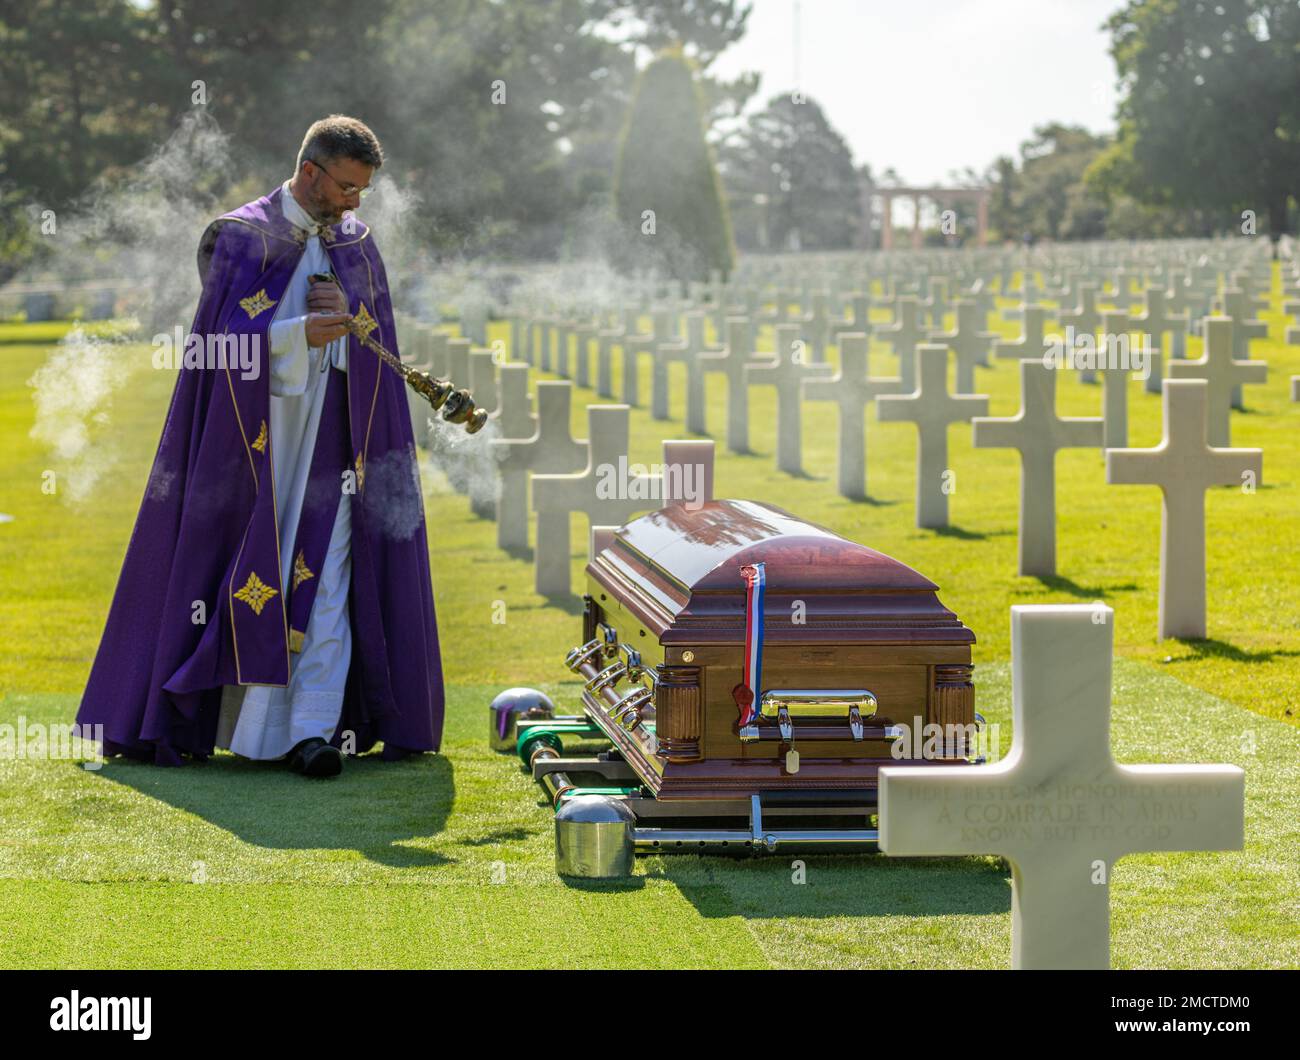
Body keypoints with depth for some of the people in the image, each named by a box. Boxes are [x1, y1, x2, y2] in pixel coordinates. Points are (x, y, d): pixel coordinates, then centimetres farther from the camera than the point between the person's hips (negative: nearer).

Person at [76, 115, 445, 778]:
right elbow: (227, 337, -9)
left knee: (325, 578, -8)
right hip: (256, 435, -3)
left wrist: (346, 313, -12)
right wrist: (307, 331, -22)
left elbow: (375, 344, 10)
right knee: (252, 577, 0)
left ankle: (315, 729, -14)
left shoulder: (356, 245, 12)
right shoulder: (244, 237, -1)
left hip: (332, 437, 3)